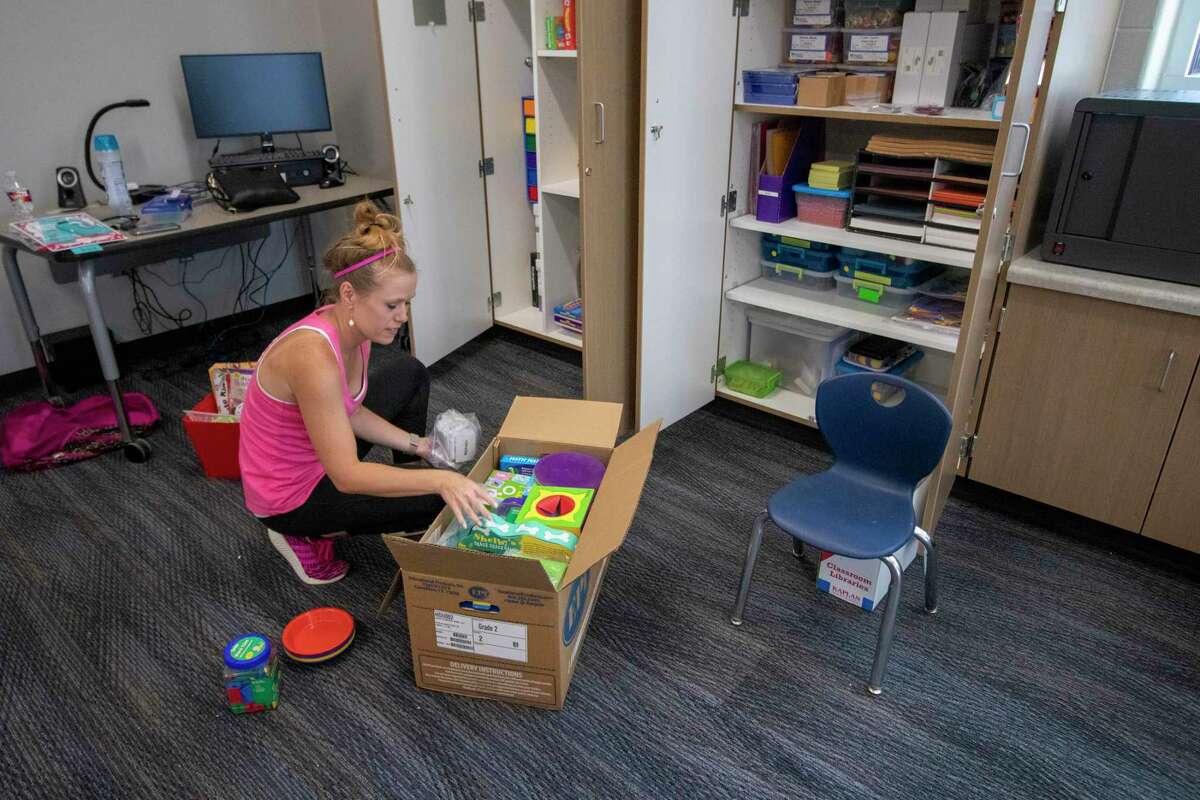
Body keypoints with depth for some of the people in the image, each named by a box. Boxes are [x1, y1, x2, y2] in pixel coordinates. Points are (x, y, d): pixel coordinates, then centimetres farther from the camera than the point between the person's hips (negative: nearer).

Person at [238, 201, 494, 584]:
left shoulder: (352, 328, -9)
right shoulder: (314, 356, -36)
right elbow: (348, 476, -35)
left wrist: (418, 445, -3)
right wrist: (440, 480, -43)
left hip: (320, 454, 8)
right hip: (288, 493, -8)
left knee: (412, 374, 11)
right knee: (448, 501, -8)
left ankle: (406, 474, 24)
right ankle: (307, 533, 2)